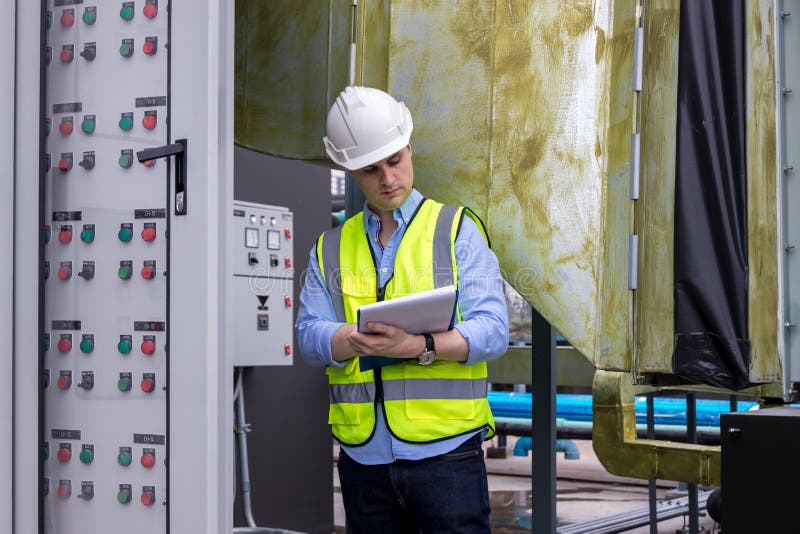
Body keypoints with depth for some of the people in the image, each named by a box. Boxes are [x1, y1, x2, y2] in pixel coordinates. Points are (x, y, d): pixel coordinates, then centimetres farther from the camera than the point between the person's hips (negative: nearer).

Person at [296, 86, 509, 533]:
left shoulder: (458, 230, 5)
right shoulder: (330, 249, 14)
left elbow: (492, 330, -5)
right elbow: (310, 336, 2)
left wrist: (419, 346, -23)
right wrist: (360, 340, -20)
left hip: (446, 450, -3)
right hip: (363, 457, 3)